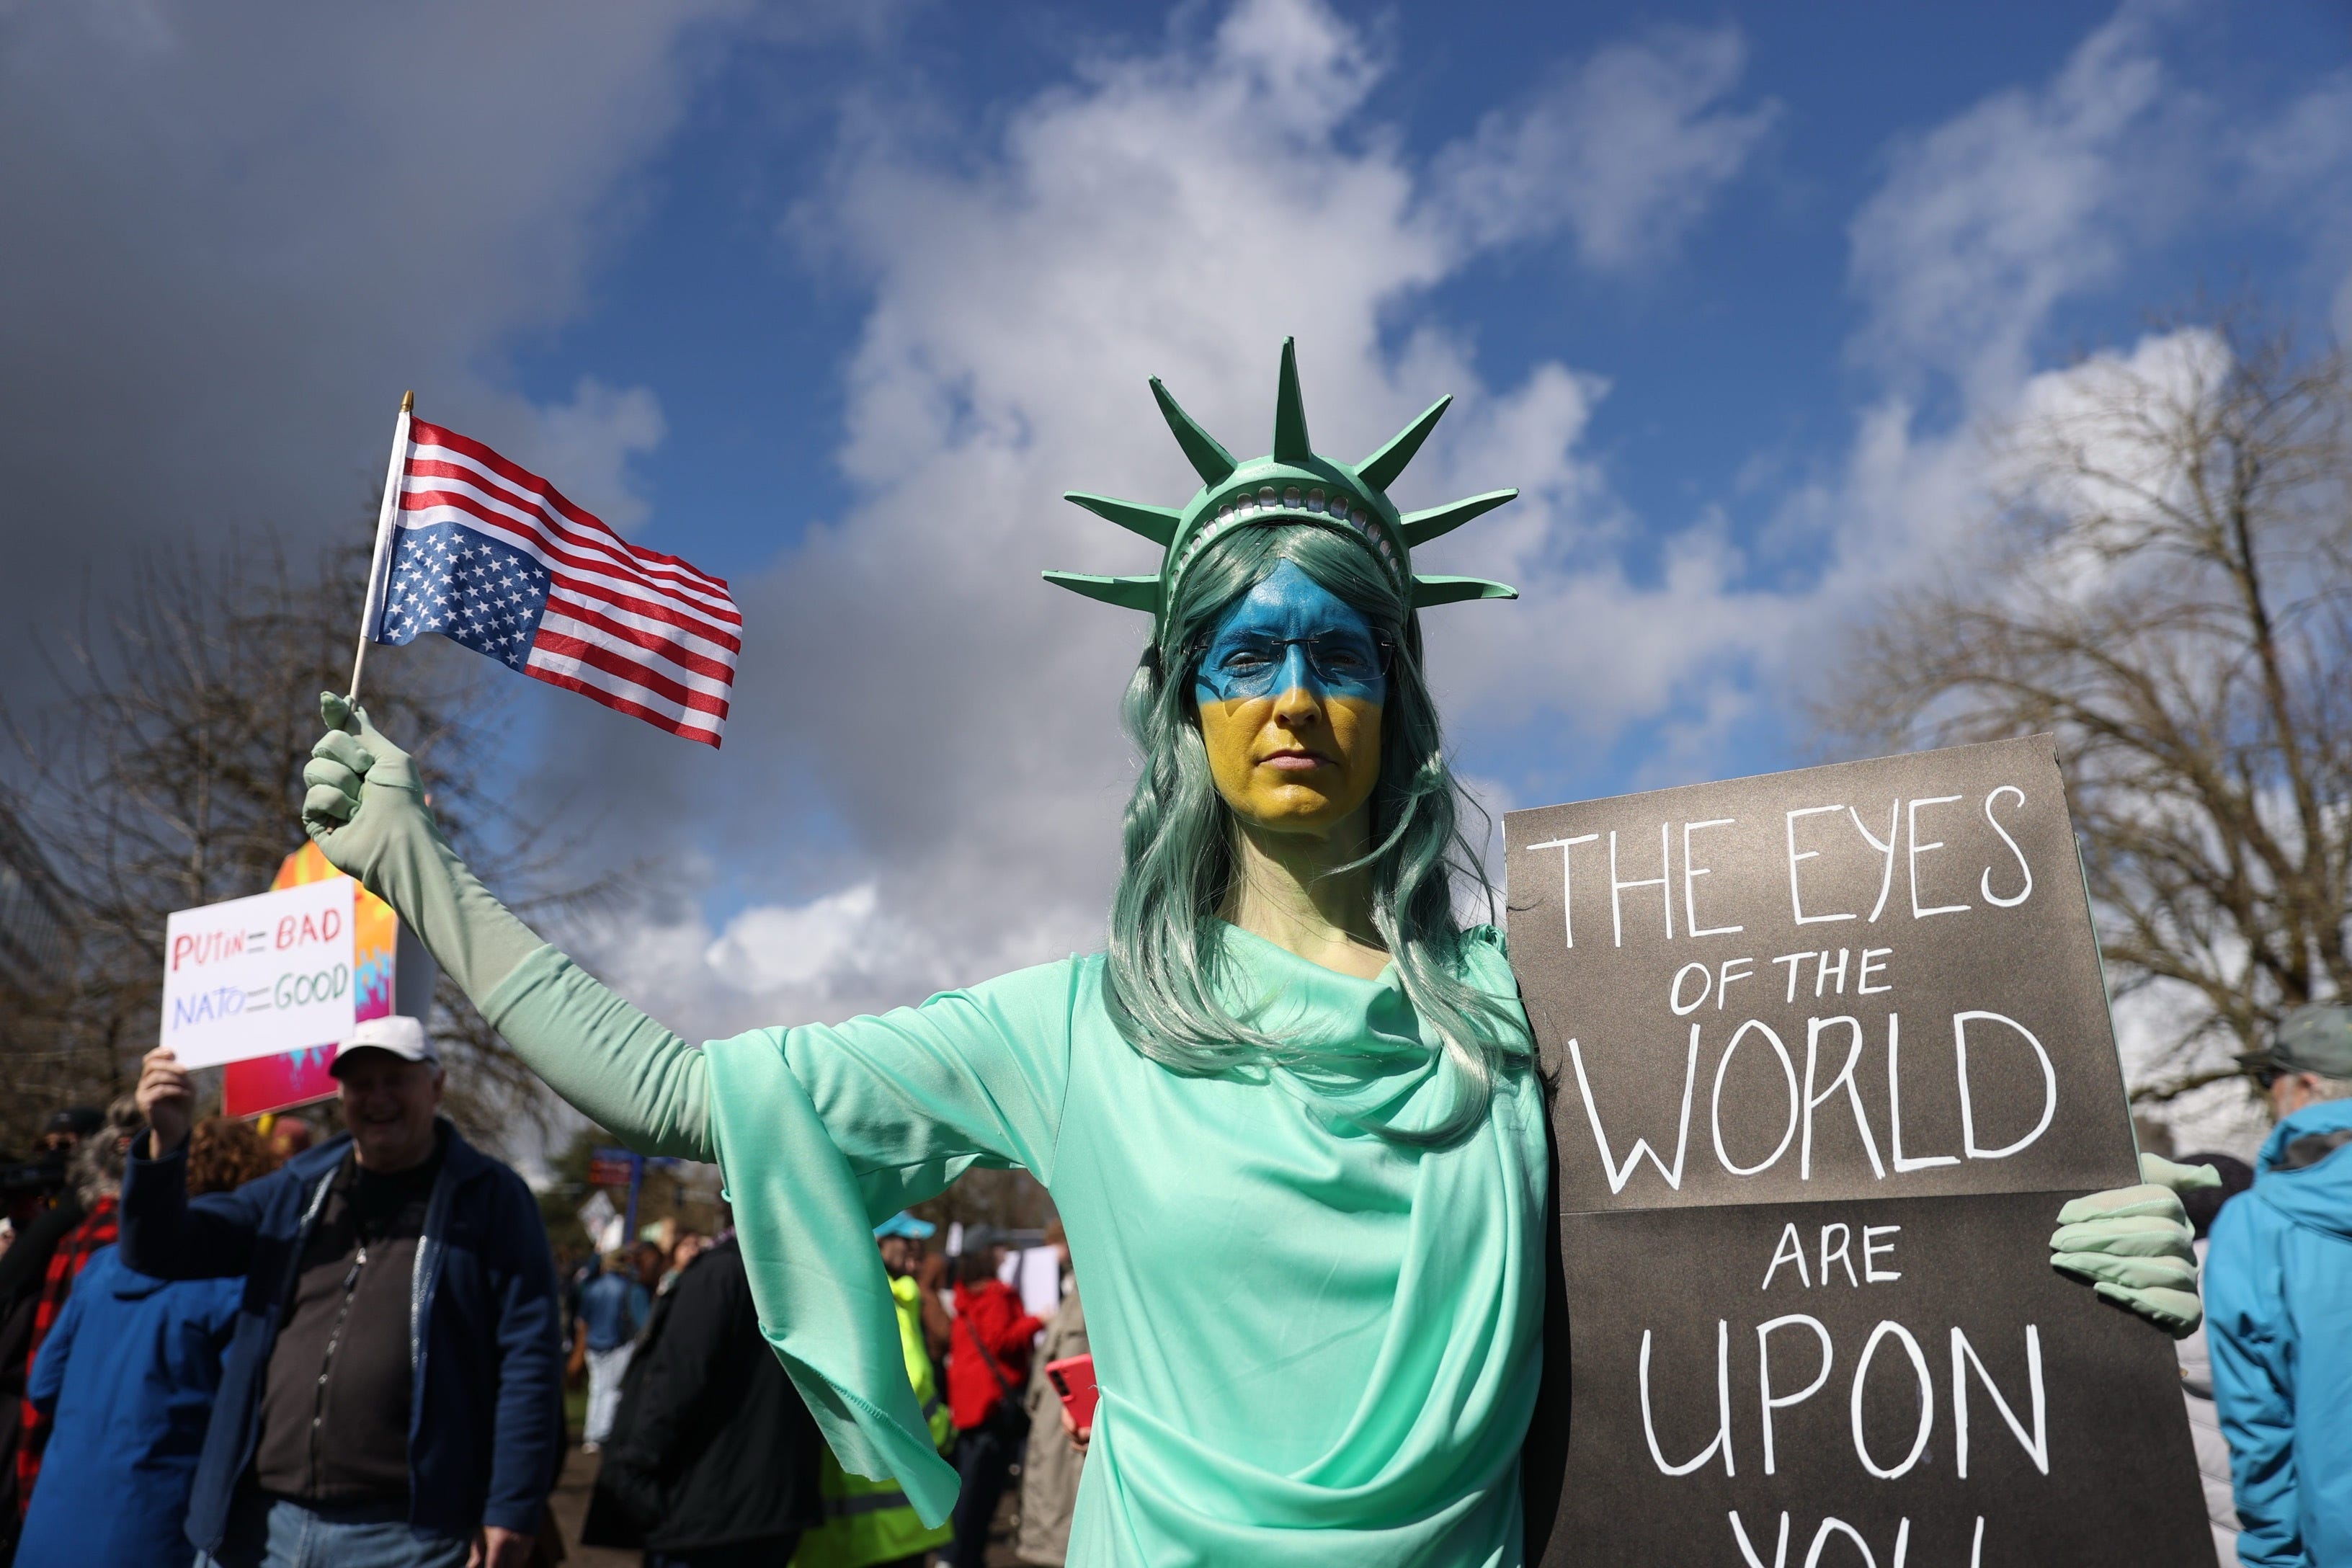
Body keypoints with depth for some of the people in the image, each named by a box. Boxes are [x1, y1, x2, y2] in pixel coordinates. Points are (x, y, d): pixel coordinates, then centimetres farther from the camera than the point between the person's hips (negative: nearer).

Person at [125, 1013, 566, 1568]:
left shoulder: (490, 1196, -3)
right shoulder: (296, 1189, 11)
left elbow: (528, 1355, -7)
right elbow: (161, 1249, 10)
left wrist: (513, 1510, -12)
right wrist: (166, 1141, -8)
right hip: (261, 1522, 5)